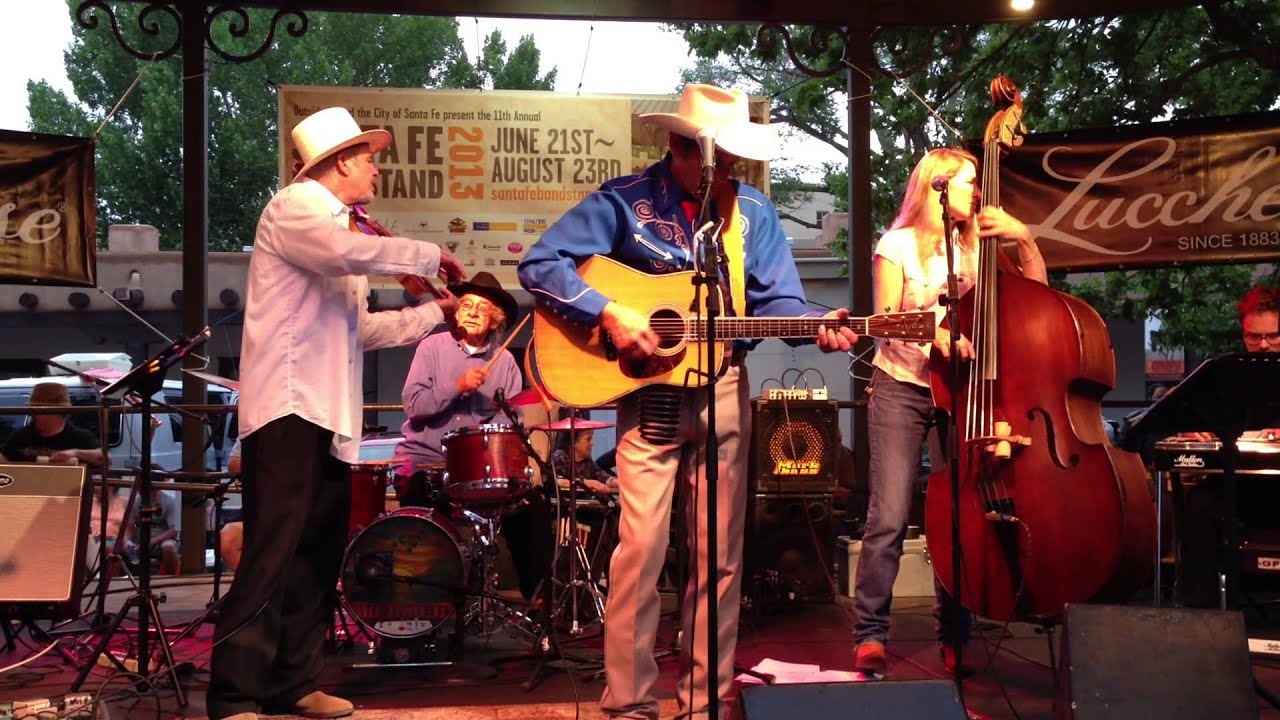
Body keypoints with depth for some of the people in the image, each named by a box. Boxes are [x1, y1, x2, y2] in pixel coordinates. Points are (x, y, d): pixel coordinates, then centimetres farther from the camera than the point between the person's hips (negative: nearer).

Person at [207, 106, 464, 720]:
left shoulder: (335, 227, 24)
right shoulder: (293, 208, -4)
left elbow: (358, 329, 24)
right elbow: (350, 253, -25)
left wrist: (437, 312, 22)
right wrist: (429, 255, -13)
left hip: (330, 416, 10)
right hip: (289, 408, -10)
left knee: (318, 555, 10)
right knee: (274, 552, -14)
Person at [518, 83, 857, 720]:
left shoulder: (752, 211, 6)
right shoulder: (625, 201, -5)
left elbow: (776, 300, 2)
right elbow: (539, 264, -10)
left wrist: (816, 328, -18)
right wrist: (609, 314, -21)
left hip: (726, 391, 4)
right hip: (647, 390, -3)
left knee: (720, 553, 7)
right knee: (641, 549, -6)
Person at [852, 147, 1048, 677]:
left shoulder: (976, 247, 10)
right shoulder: (898, 245, 0)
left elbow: (1037, 290, 6)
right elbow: (886, 324, -6)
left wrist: (1024, 237, -5)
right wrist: (931, 329, -23)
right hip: (901, 389, -3)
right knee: (890, 517, -12)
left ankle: (954, 637, 12)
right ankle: (870, 635, -2)